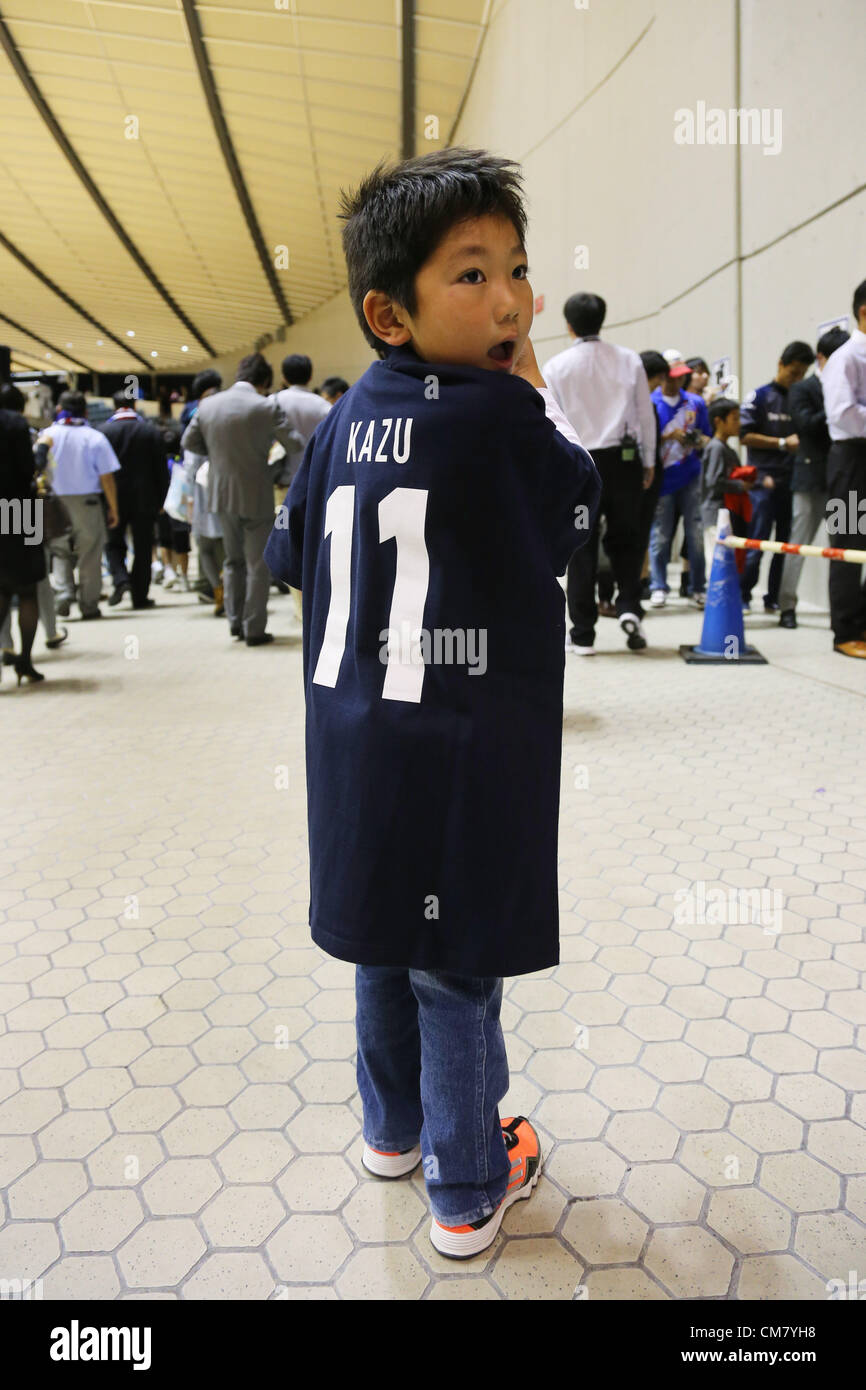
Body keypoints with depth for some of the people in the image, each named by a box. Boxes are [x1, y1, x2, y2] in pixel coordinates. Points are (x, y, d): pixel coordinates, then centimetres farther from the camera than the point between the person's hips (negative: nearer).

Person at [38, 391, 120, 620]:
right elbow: (107, 478, -3)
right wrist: (113, 509, 2)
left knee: (60, 551, 17)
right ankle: (89, 606, 10)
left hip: (57, 503, 1)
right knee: (90, 556, 7)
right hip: (87, 502, -1)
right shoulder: (95, 437, -1)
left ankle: (64, 591, -3)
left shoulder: (50, 433, 3)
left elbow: (44, 440, -24)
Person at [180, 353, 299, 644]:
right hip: (255, 495, -5)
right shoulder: (266, 406, -13)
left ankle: (236, 623, 21)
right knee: (258, 564, 4)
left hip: (221, 494, 5)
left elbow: (189, 442, 9)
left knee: (233, 561, 19)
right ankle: (254, 629, 5)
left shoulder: (208, 404, 2)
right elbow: (294, 443, -11)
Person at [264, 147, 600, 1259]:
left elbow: (292, 554, 14)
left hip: (357, 739, 7)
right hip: (455, 759, -7)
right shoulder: (498, 415, -16)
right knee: (457, 974, 7)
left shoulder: (345, 420, 5)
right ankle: (469, 1191, 27)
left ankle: (392, 1127, 44)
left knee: (387, 945, 23)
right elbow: (573, 521, -1)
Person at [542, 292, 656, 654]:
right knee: (625, 539, 15)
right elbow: (646, 414, 7)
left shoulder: (556, 367, -2)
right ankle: (629, 607, -5)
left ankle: (583, 634, 6)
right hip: (622, 460, 2)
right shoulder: (629, 360, 4)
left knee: (581, 547, 3)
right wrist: (648, 462, 17)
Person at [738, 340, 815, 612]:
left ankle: (775, 599, 13)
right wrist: (783, 443, -10)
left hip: (794, 481, 5)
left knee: (787, 544, 5)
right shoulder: (760, 396, 2)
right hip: (765, 480, -4)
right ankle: (742, 596, 5)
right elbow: (745, 435, -5)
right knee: (757, 543, -7)